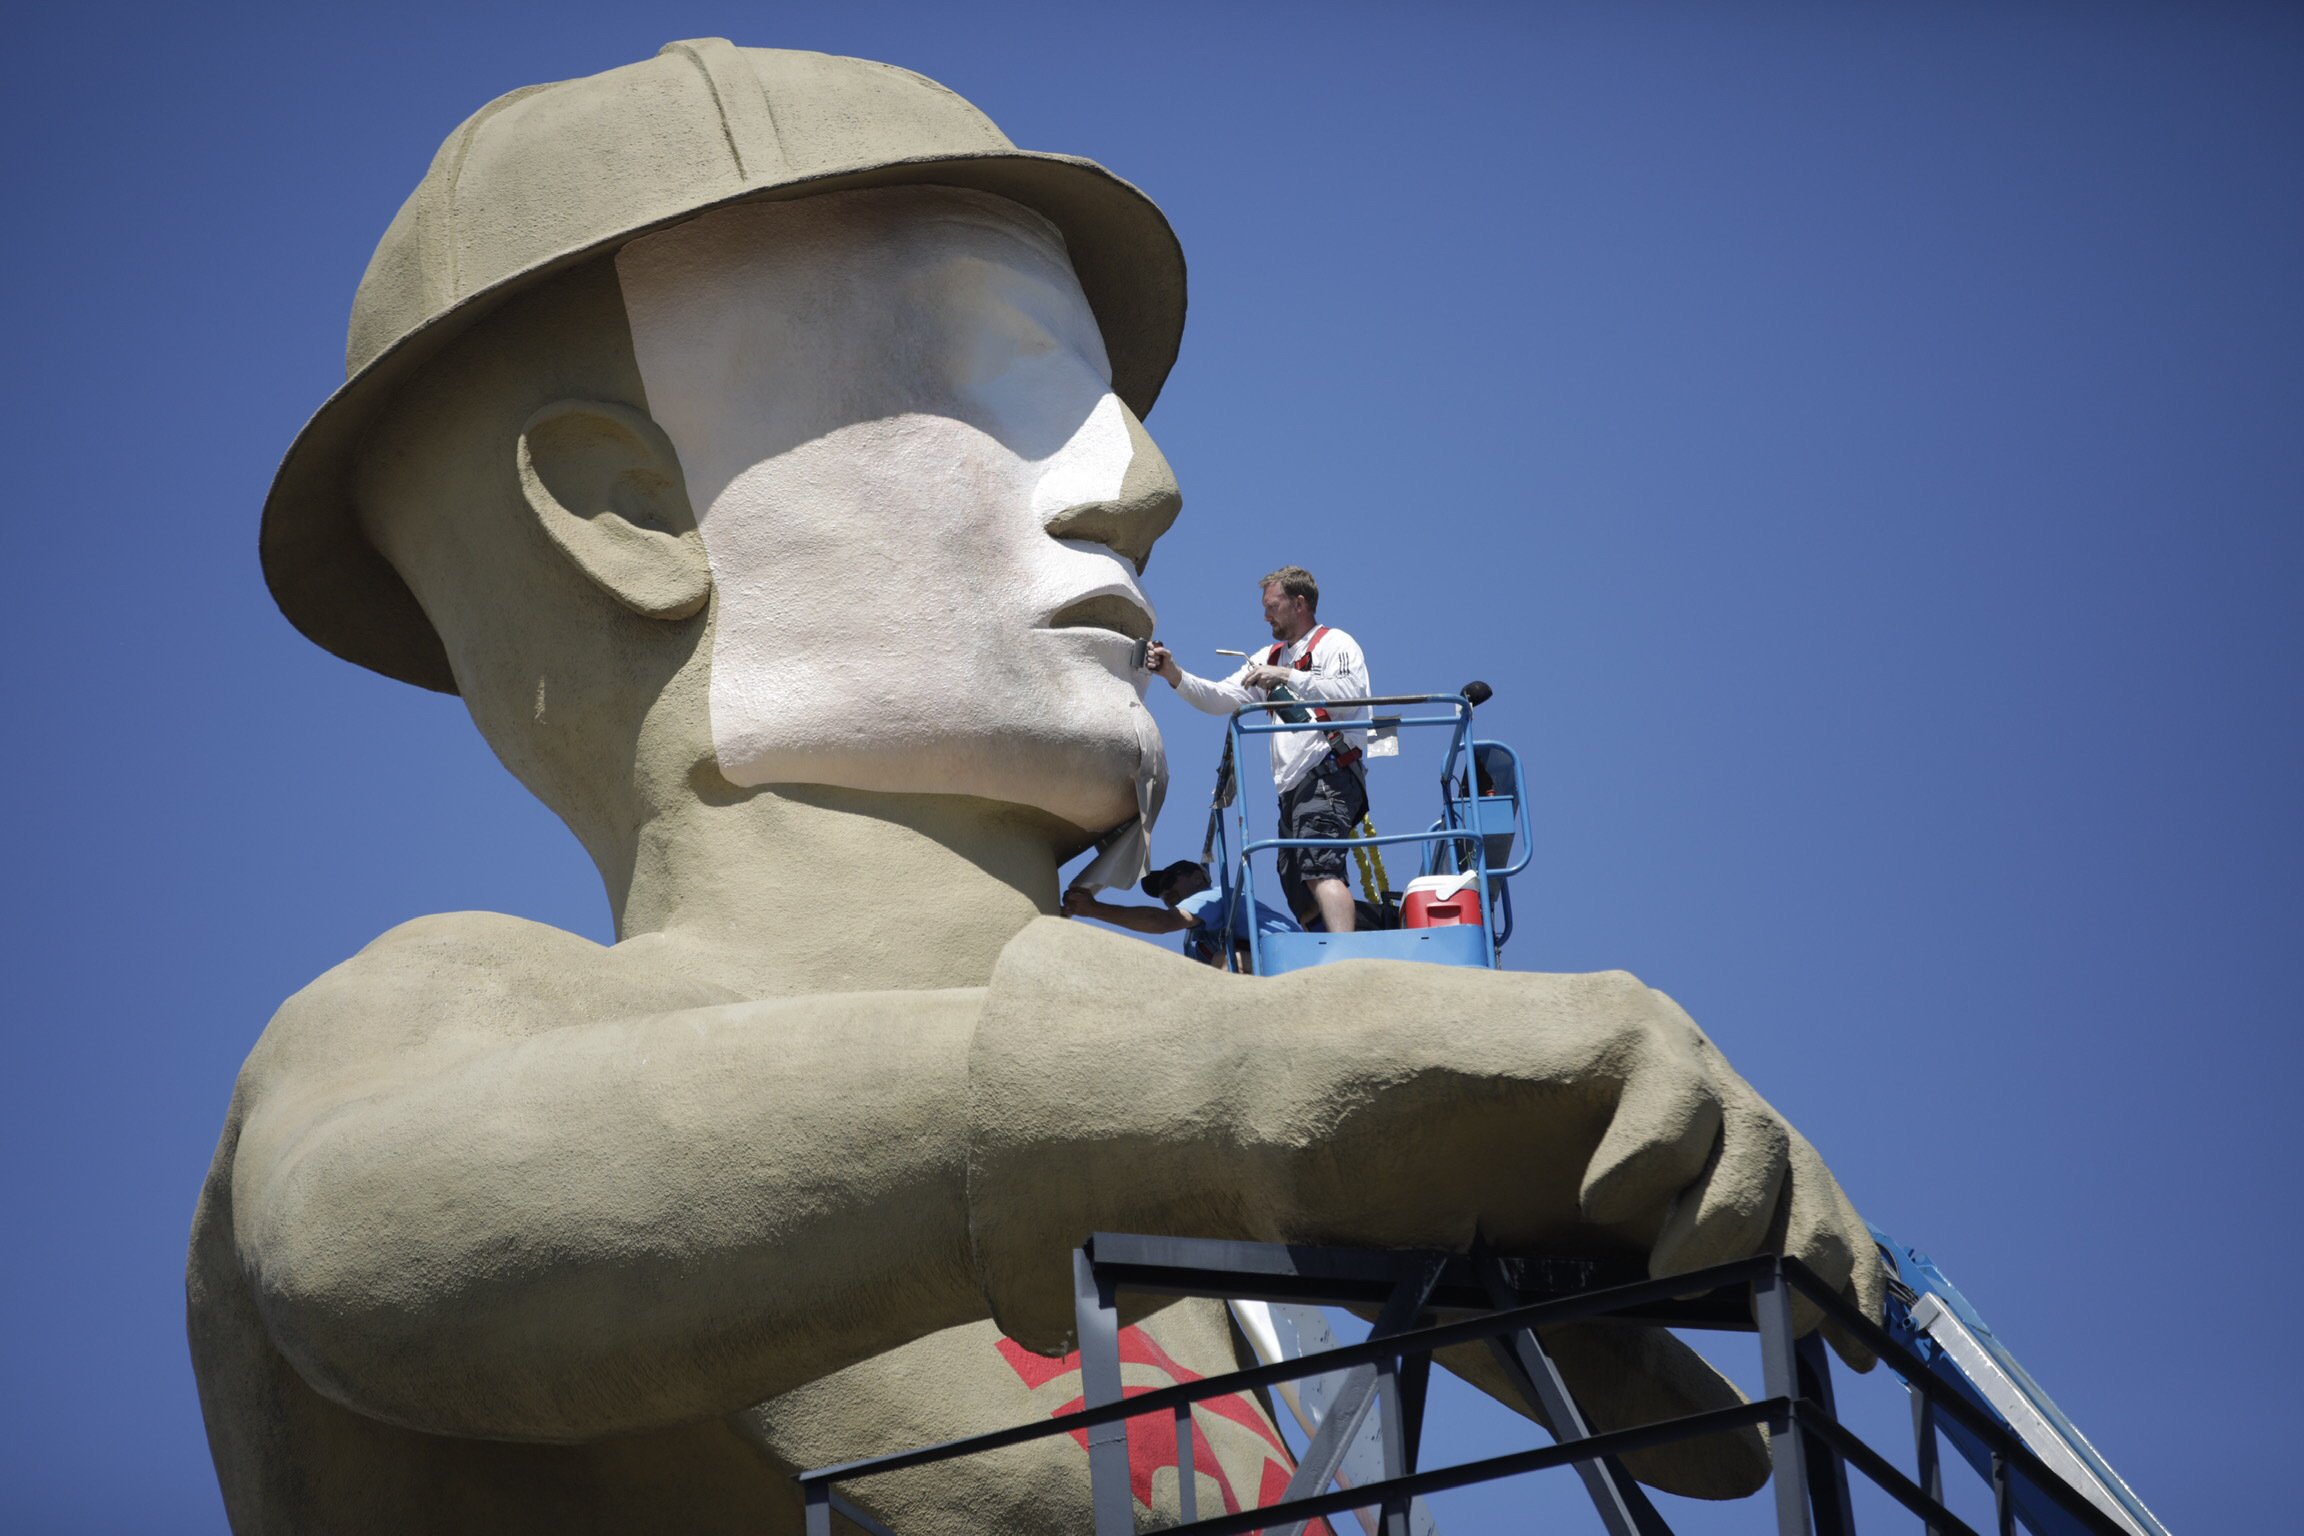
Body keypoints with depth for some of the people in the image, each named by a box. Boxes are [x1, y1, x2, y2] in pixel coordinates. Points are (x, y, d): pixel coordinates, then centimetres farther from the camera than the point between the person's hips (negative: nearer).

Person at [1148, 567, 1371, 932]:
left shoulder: (1334, 644, 3)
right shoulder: (1271, 658, 28)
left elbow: (1350, 697, -15)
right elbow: (1219, 699, 21)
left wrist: (1288, 677, -18)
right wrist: (1174, 674, 7)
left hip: (1329, 776, -9)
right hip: (1293, 789, 9)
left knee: (1319, 868, -29)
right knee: (1302, 900, 4)